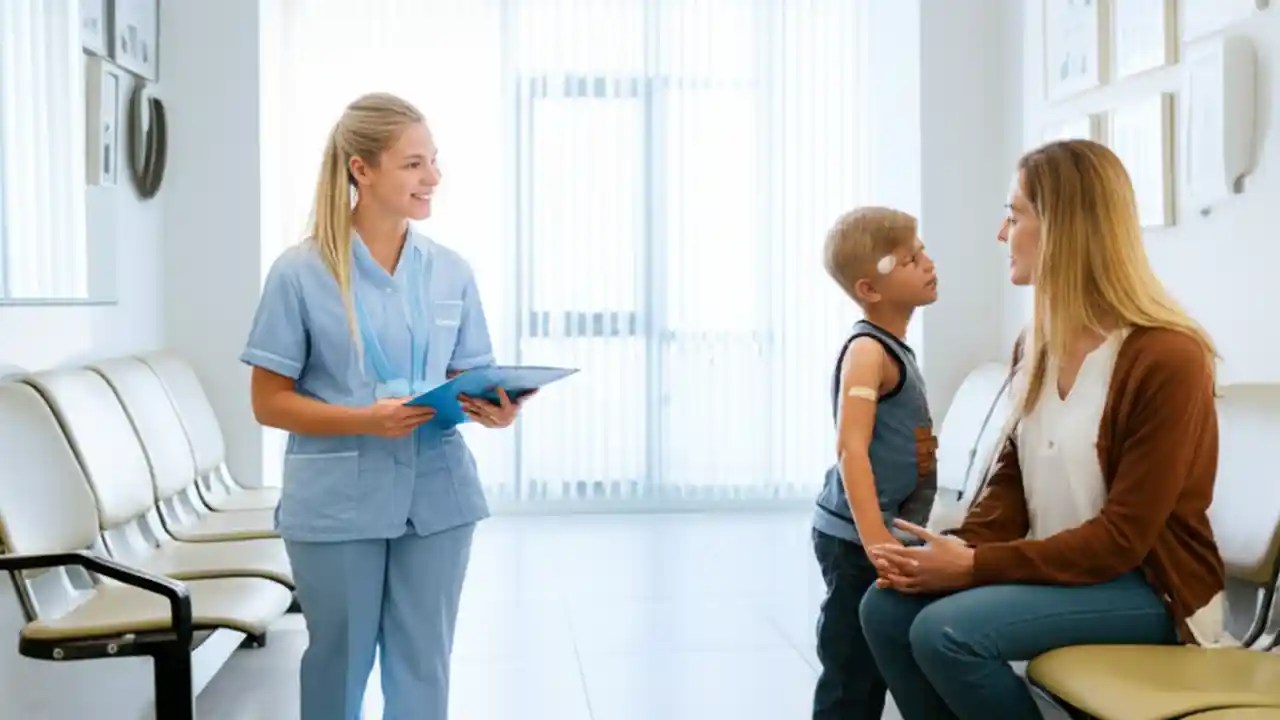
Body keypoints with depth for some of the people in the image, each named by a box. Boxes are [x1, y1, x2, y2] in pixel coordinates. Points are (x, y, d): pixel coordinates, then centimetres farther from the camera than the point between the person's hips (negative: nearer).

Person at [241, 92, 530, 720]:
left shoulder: (451, 271, 3)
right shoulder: (300, 271, -8)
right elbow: (270, 403, -6)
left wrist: (490, 408, -14)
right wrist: (365, 419, -21)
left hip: (437, 496, 3)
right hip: (338, 501, -3)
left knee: (424, 666, 11)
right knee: (339, 663, 13)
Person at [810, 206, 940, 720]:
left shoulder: (894, 348, 14)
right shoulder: (867, 351, -16)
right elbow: (850, 450, -26)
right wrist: (874, 539, -33)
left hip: (882, 528, 10)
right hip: (855, 538, -10)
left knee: (873, 673, 18)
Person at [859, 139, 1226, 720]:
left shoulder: (1167, 358, -19)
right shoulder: (1034, 347, 7)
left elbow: (1121, 538, -20)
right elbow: (1011, 479, 9)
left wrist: (975, 566, -23)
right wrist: (959, 549, -12)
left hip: (1149, 588, -7)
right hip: (1054, 570, 7)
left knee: (945, 630, -26)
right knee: (887, 606, -12)